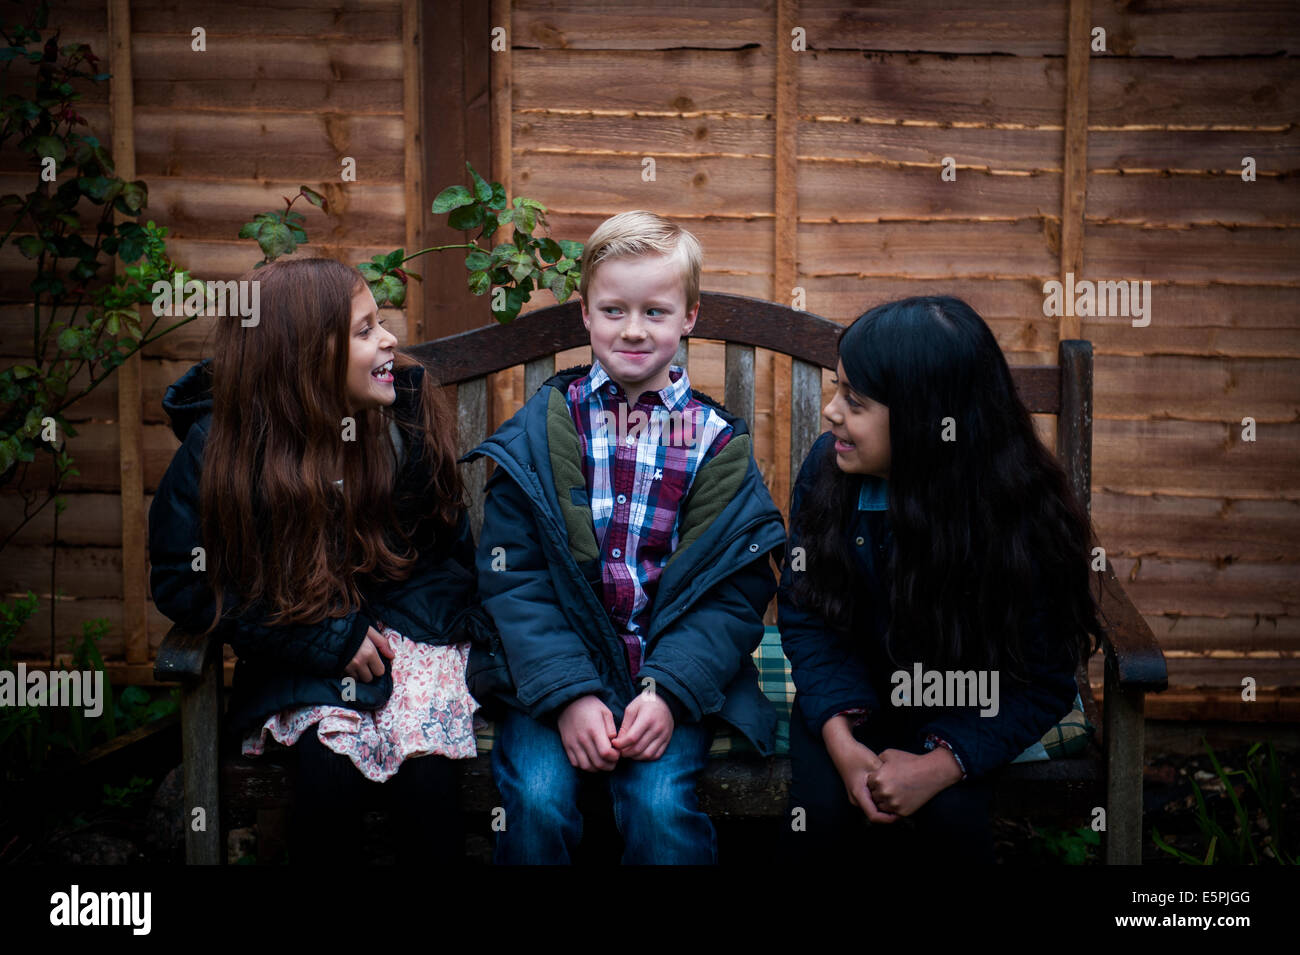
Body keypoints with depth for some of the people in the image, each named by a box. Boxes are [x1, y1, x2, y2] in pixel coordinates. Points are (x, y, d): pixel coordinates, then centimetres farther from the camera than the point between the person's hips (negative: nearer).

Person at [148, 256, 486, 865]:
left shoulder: (409, 415, -4)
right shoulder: (218, 447, -10)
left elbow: (450, 552, 8)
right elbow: (182, 581, -7)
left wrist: (387, 632, -8)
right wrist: (331, 639, -13)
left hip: (409, 628, 1)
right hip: (301, 654, -1)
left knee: (428, 771, -26)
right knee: (329, 768, -28)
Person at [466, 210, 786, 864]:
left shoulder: (715, 441, 2)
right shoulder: (539, 430, 2)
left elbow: (733, 589, -1)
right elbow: (511, 578, -3)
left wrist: (669, 691, -15)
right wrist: (568, 693, -15)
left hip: (674, 671, 0)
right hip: (549, 669, 0)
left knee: (660, 806, -23)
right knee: (537, 803, -22)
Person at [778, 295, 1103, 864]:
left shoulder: (1022, 518, -24)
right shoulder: (827, 466, -15)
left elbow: (1043, 684, -16)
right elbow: (805, 615, -8)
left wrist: (939, 765, -28)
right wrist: (841, 739, -22)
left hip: (961, 704, -2)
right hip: (853, 687, 2)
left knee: (948, 814, -28)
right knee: (823, 811, -24)